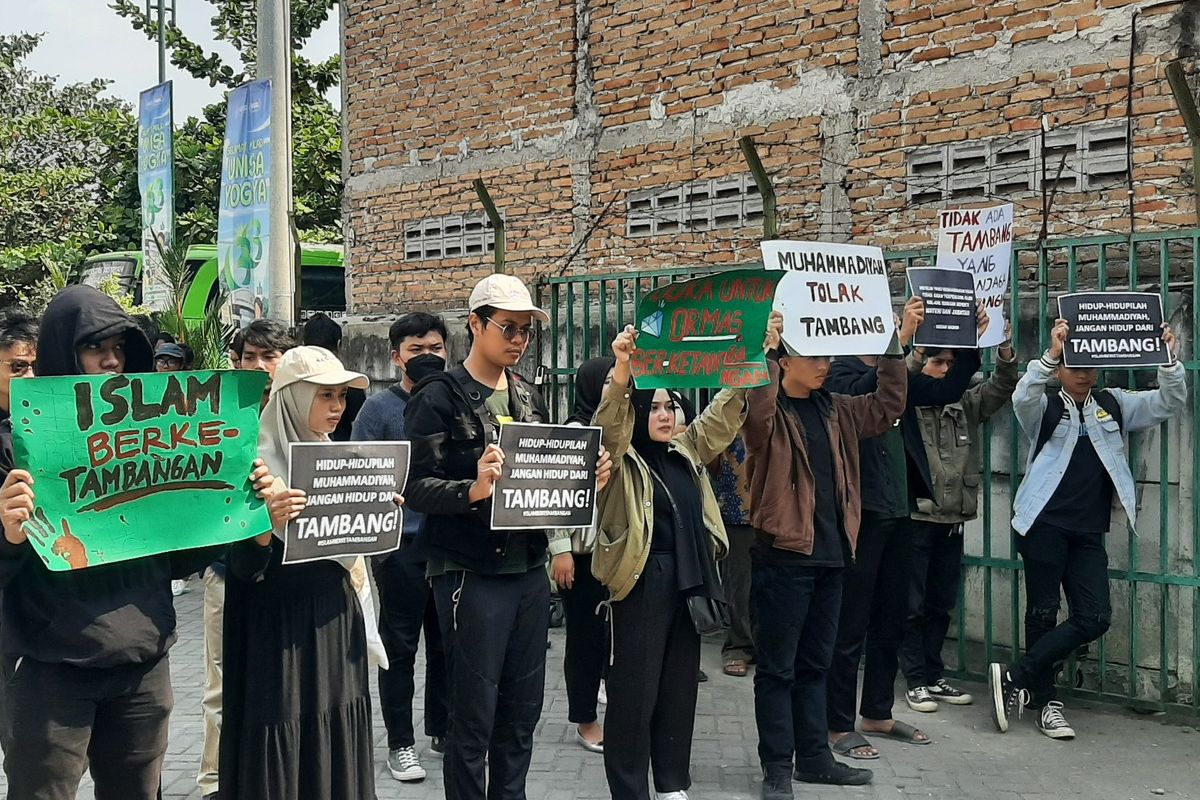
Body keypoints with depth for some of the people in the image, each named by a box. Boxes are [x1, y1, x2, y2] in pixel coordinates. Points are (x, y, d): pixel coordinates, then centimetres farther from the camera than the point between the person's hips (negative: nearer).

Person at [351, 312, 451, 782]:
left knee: (447, 643, 13)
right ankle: (400, 743, 17)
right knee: (400, 647, 5)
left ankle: (443, 731, 27)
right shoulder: (379, 408, -2)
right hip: (402, 544, -3)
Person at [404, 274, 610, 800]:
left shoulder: (529, 399, 13)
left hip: (529, 572, 6)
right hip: (470, 576, -6)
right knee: (473, 716, 2)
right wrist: (473, 489, -31)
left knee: (522, 711, 14)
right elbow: (416, 485, -14)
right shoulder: (439, 397, -7)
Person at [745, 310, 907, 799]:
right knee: (777, 667, 3)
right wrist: (761, 351, -36)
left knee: (814, 664, 16)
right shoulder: (768, 413, -8)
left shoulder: (834, 411, 12)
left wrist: (892, 348, 5)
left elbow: (886, 407, 14)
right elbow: (755, 412, -31)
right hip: (783, 556, -7)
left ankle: (814, 757, 27)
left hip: (829, 554, 7)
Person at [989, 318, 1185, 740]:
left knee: (1095, 617, -4)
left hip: (1089, 533, 4)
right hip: (1044, 526, -4)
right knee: (1043, 612, 2)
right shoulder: (1044, 408, 1)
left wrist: (1170, 359, -14)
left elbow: (1168, 404, 5)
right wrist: (1051, 353, -36)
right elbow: (1022, 398, -22)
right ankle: (1046, 700, 14)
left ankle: (1014, 676, 3)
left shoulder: (1114, 405, 12)